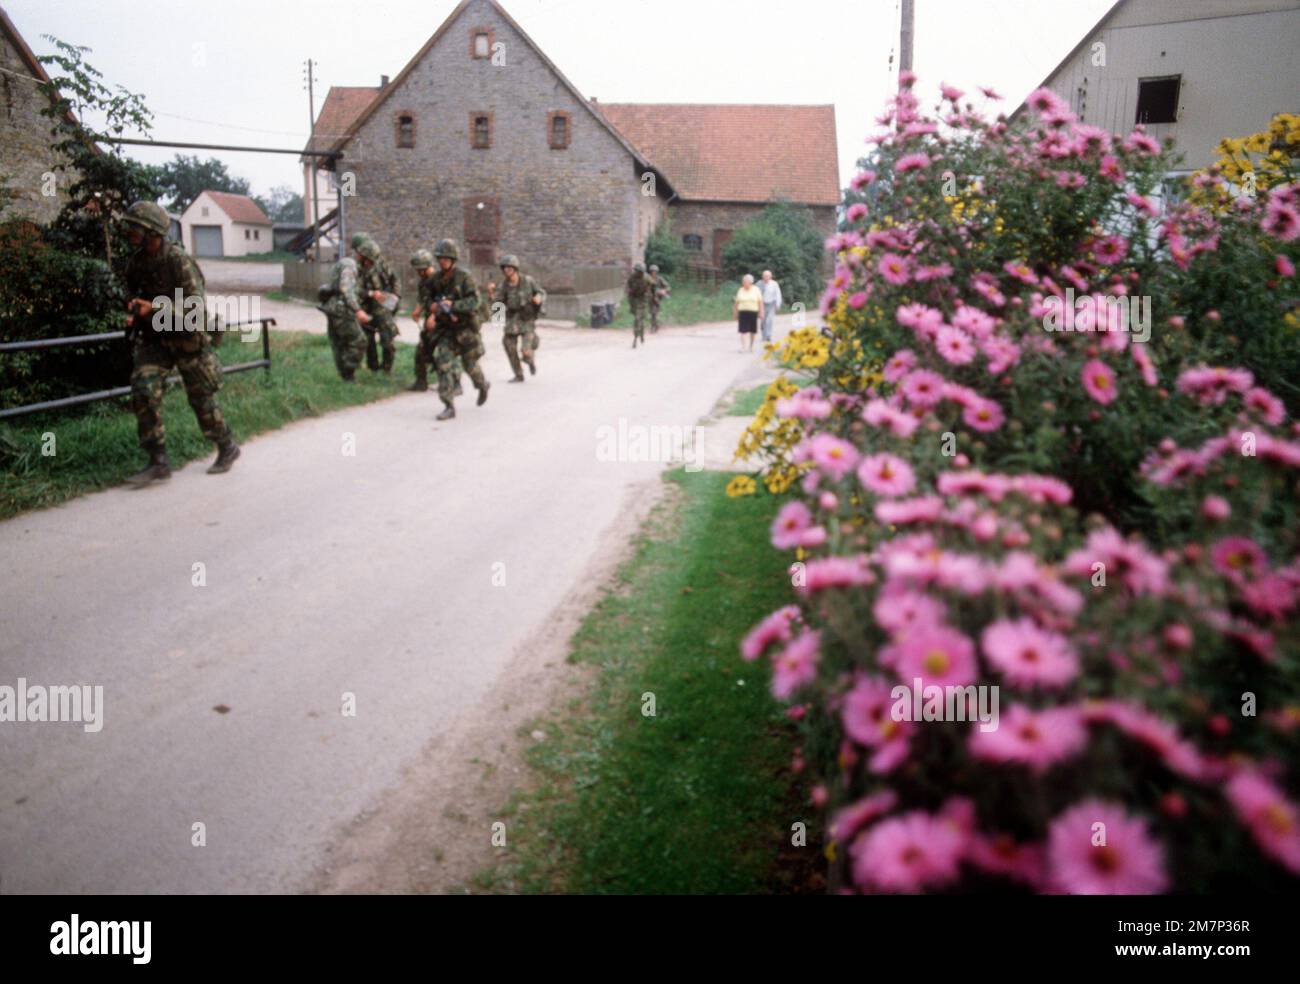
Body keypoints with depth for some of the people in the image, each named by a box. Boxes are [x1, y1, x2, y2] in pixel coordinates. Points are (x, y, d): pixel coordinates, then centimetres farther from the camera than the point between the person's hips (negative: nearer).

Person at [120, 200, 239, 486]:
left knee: (201, 397, 5)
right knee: (144, 391, -11)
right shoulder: (136, 261, 1)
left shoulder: (179, 260, -19)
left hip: (186, 338, -5)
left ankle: (227, 448, 28)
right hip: (153, 337, 5)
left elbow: (195, 306, -23)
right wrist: (133, 310, 0)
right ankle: (158, 462, -6)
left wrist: (154, 309, -25)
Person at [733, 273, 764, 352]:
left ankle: (750, 346, 23)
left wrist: (761, 312, -6)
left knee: (752, 330, 8)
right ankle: (744, 347, -15)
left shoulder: (756, 290, 2)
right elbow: (736, 302, 9)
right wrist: (735, 312, 8)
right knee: (744, 330, -11)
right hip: (743, 312, 0)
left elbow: (760, 302, 0)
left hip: (753, 312, 0)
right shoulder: (740, 291, 7)